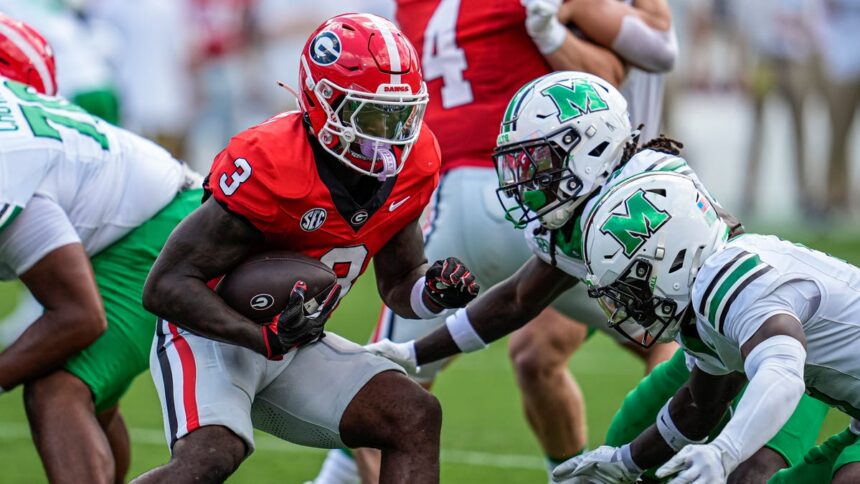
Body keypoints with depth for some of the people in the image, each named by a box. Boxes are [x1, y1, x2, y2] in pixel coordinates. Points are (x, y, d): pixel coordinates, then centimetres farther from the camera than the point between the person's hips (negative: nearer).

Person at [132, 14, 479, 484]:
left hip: (296, 346, 7)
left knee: (415, 419, -10)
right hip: (211, 334, -7)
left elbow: (399, 285, 10)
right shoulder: (269, 167, -28)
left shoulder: (410, 164, -7)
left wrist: (433, 292, -14)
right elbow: (165, 286, -25)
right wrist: (264, 337, -36)